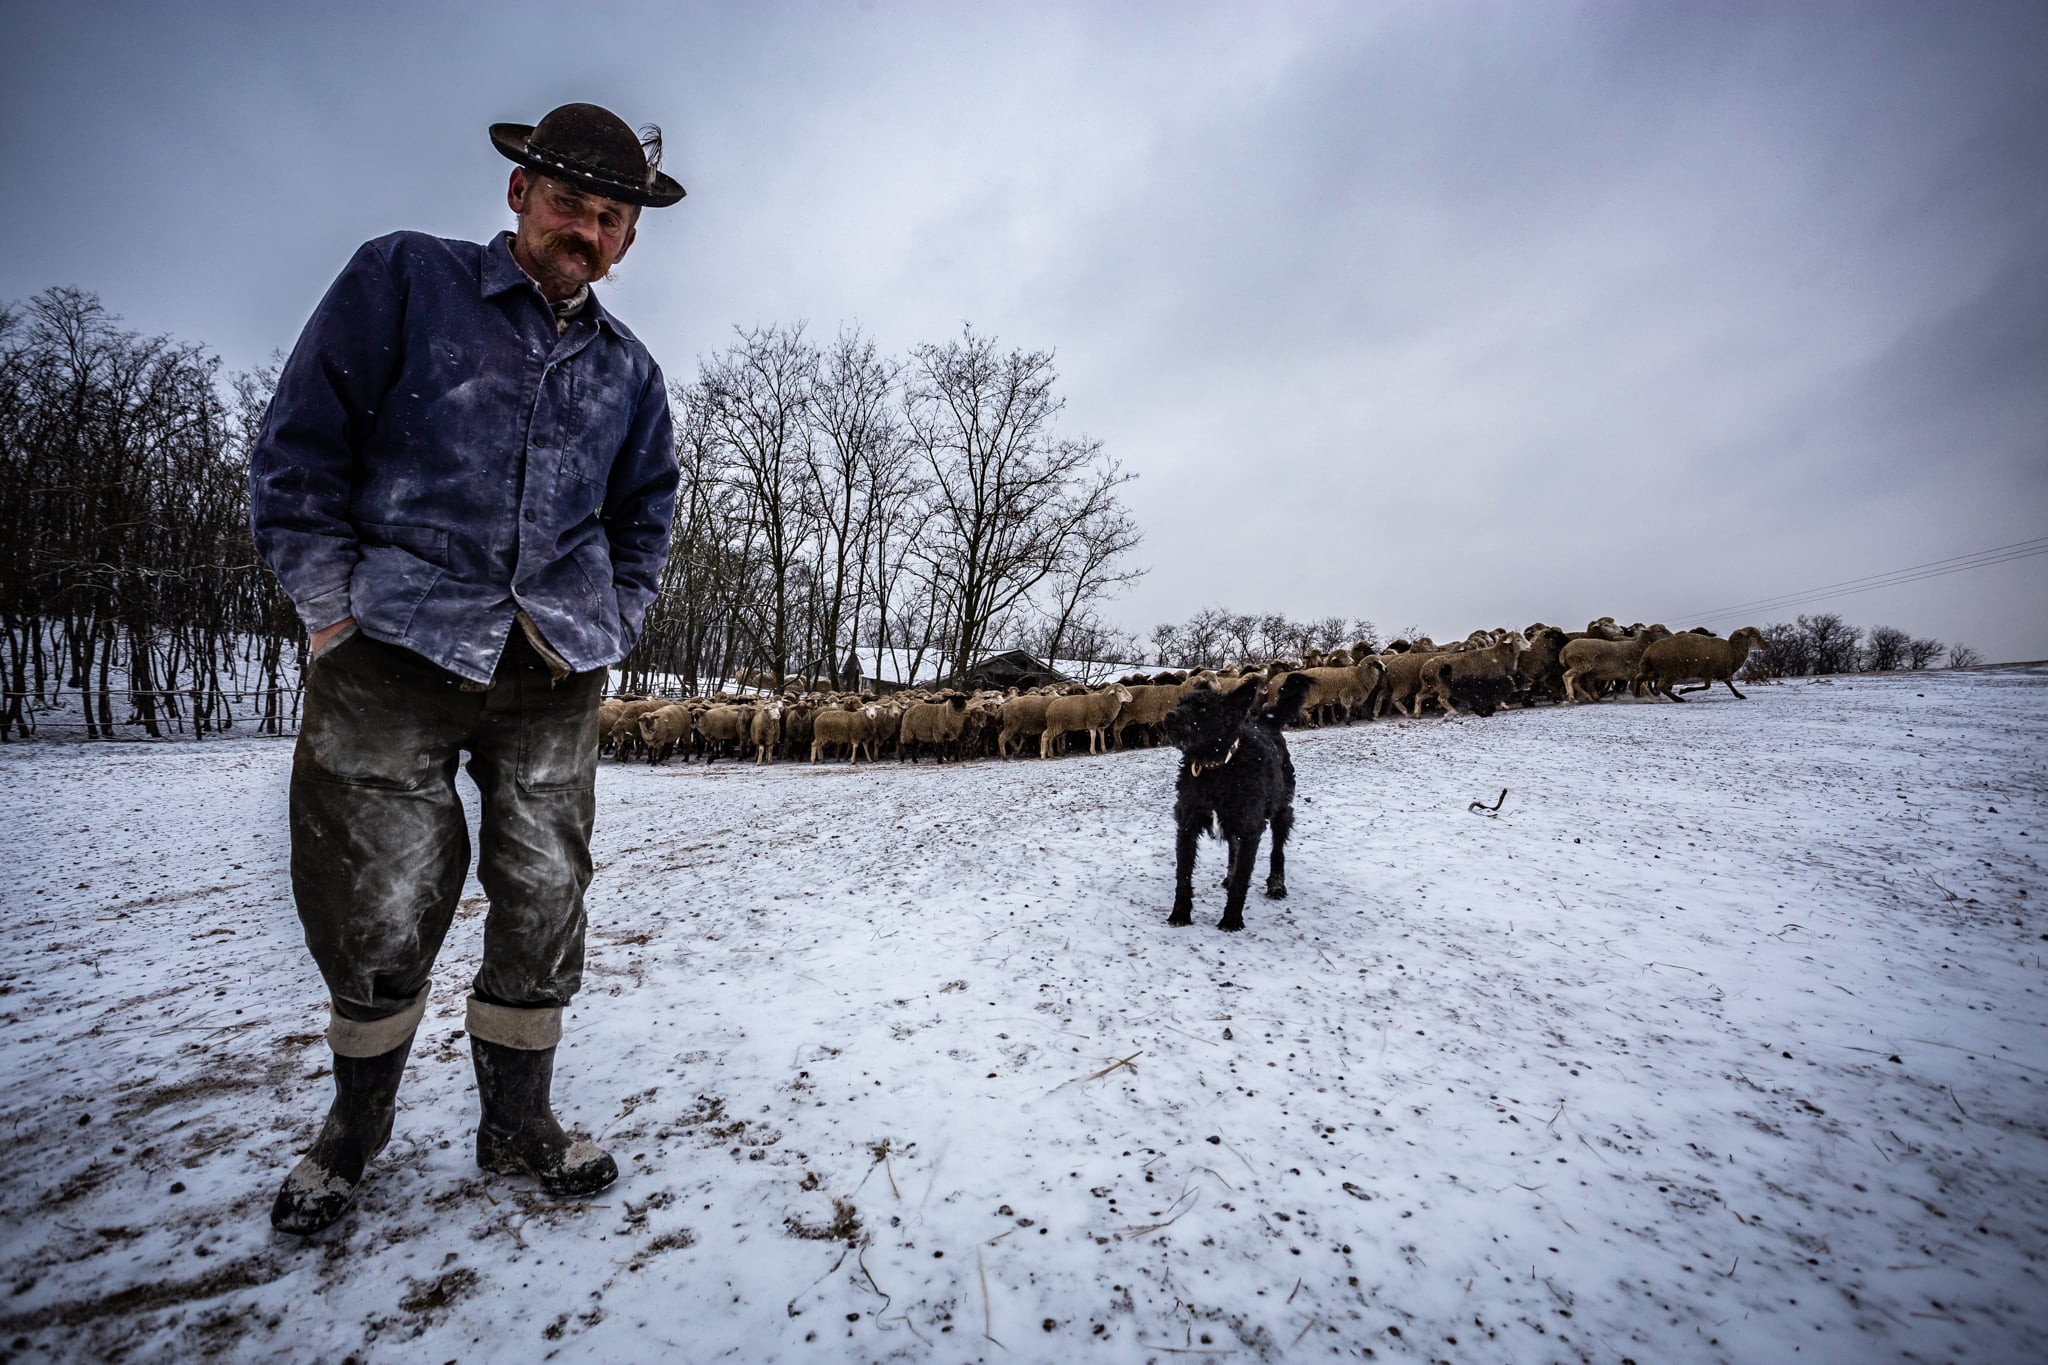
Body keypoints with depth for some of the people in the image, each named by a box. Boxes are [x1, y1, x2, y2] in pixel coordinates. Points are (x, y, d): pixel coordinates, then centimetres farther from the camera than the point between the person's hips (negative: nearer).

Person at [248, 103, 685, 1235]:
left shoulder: (629, 369, 15)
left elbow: (646, 512, 22)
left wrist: (608, 625, 9)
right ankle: (353, 1132, 31)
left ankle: (517, 1129, 26)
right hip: (390, 656, -2)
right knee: (373, 923, 4)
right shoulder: (403, 280, 6)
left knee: (544, 918, 6)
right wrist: (334, 605, -5)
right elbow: (297, 446, 2)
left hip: (552, 678, 3)